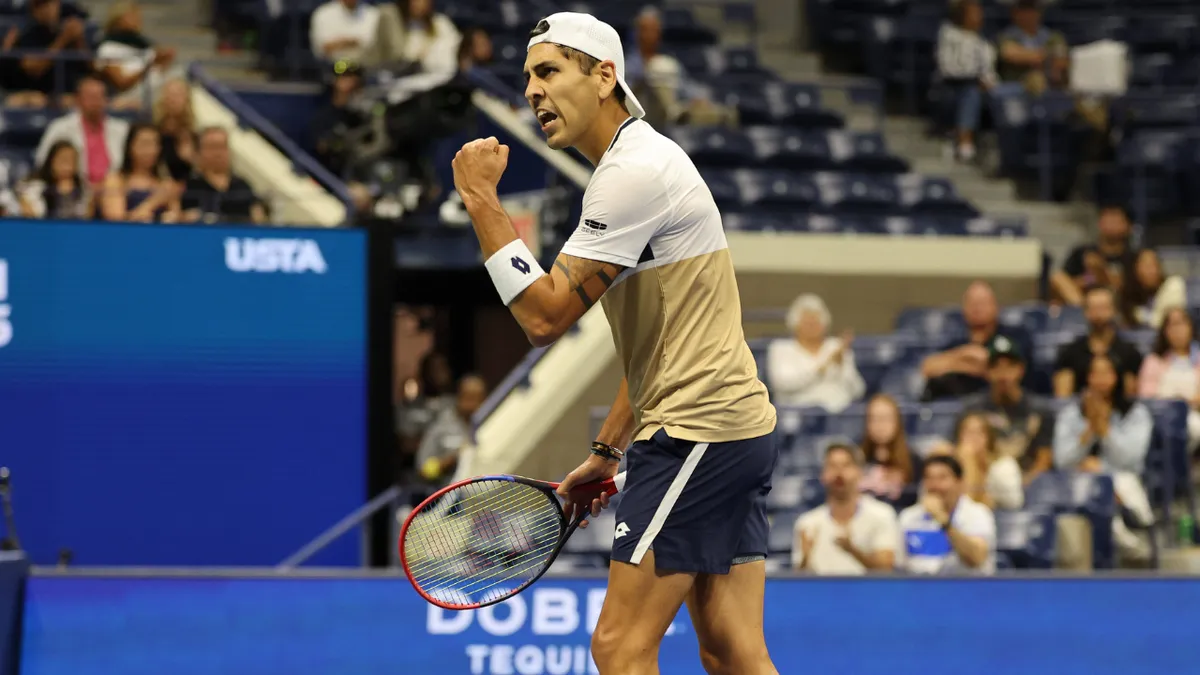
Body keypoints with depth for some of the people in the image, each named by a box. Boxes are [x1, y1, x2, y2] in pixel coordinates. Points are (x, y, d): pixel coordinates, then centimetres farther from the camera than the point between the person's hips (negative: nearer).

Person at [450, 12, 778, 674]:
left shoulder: (635, 171, -14)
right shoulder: (641, 162, 19)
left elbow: (545, 315, -18)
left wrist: (481, 199, -14)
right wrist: (607, 451, 23)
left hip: (699, 433, -10)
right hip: (735, 428, 10)